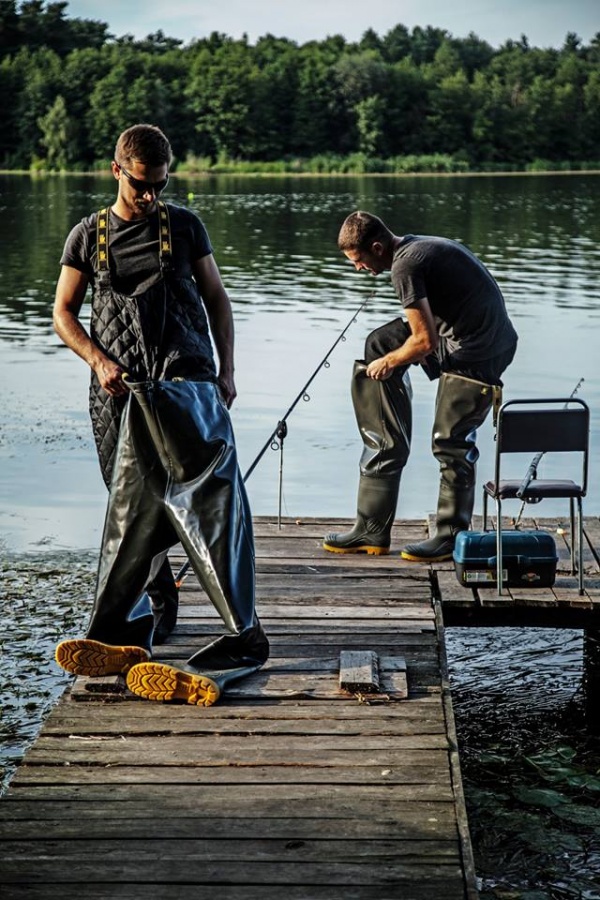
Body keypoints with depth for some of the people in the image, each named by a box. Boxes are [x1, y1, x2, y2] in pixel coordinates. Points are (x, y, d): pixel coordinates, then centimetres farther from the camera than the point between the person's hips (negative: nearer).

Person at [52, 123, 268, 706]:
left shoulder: (184, 226, 11)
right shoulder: (88, 236, 11)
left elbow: (216, 298, 16)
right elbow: (64, 313, 14)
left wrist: (226, 370, 7)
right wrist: (98, 360, -3)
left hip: (187, 380, -1)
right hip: (120, 393, 1)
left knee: (214, 495, -14)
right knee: (134, 507, 2)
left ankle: (243, 632, -17)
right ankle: (133, 627, 12)